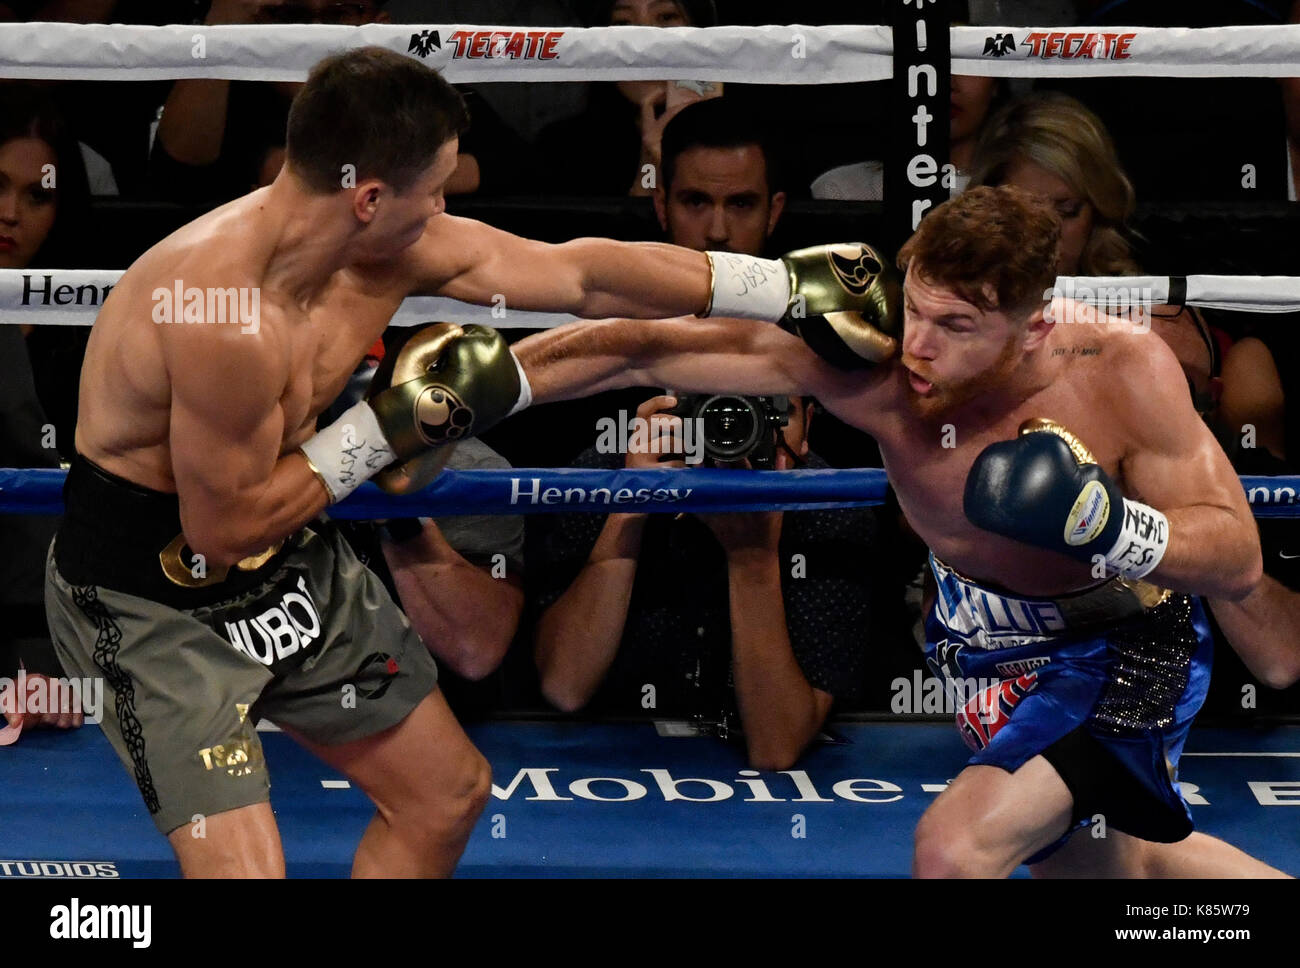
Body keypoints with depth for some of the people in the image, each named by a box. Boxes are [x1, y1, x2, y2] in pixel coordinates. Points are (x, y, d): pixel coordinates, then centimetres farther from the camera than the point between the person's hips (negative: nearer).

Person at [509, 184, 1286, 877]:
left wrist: (1109, 528, -43)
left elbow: (1239, 559, -26)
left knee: (956, 848, -25)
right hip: (996, 651, 5)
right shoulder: (868, 357, -29)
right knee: (1098, 864, 27)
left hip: (1123, 657, -5)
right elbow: (649, 351, -28)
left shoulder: (1122, 373, -32)